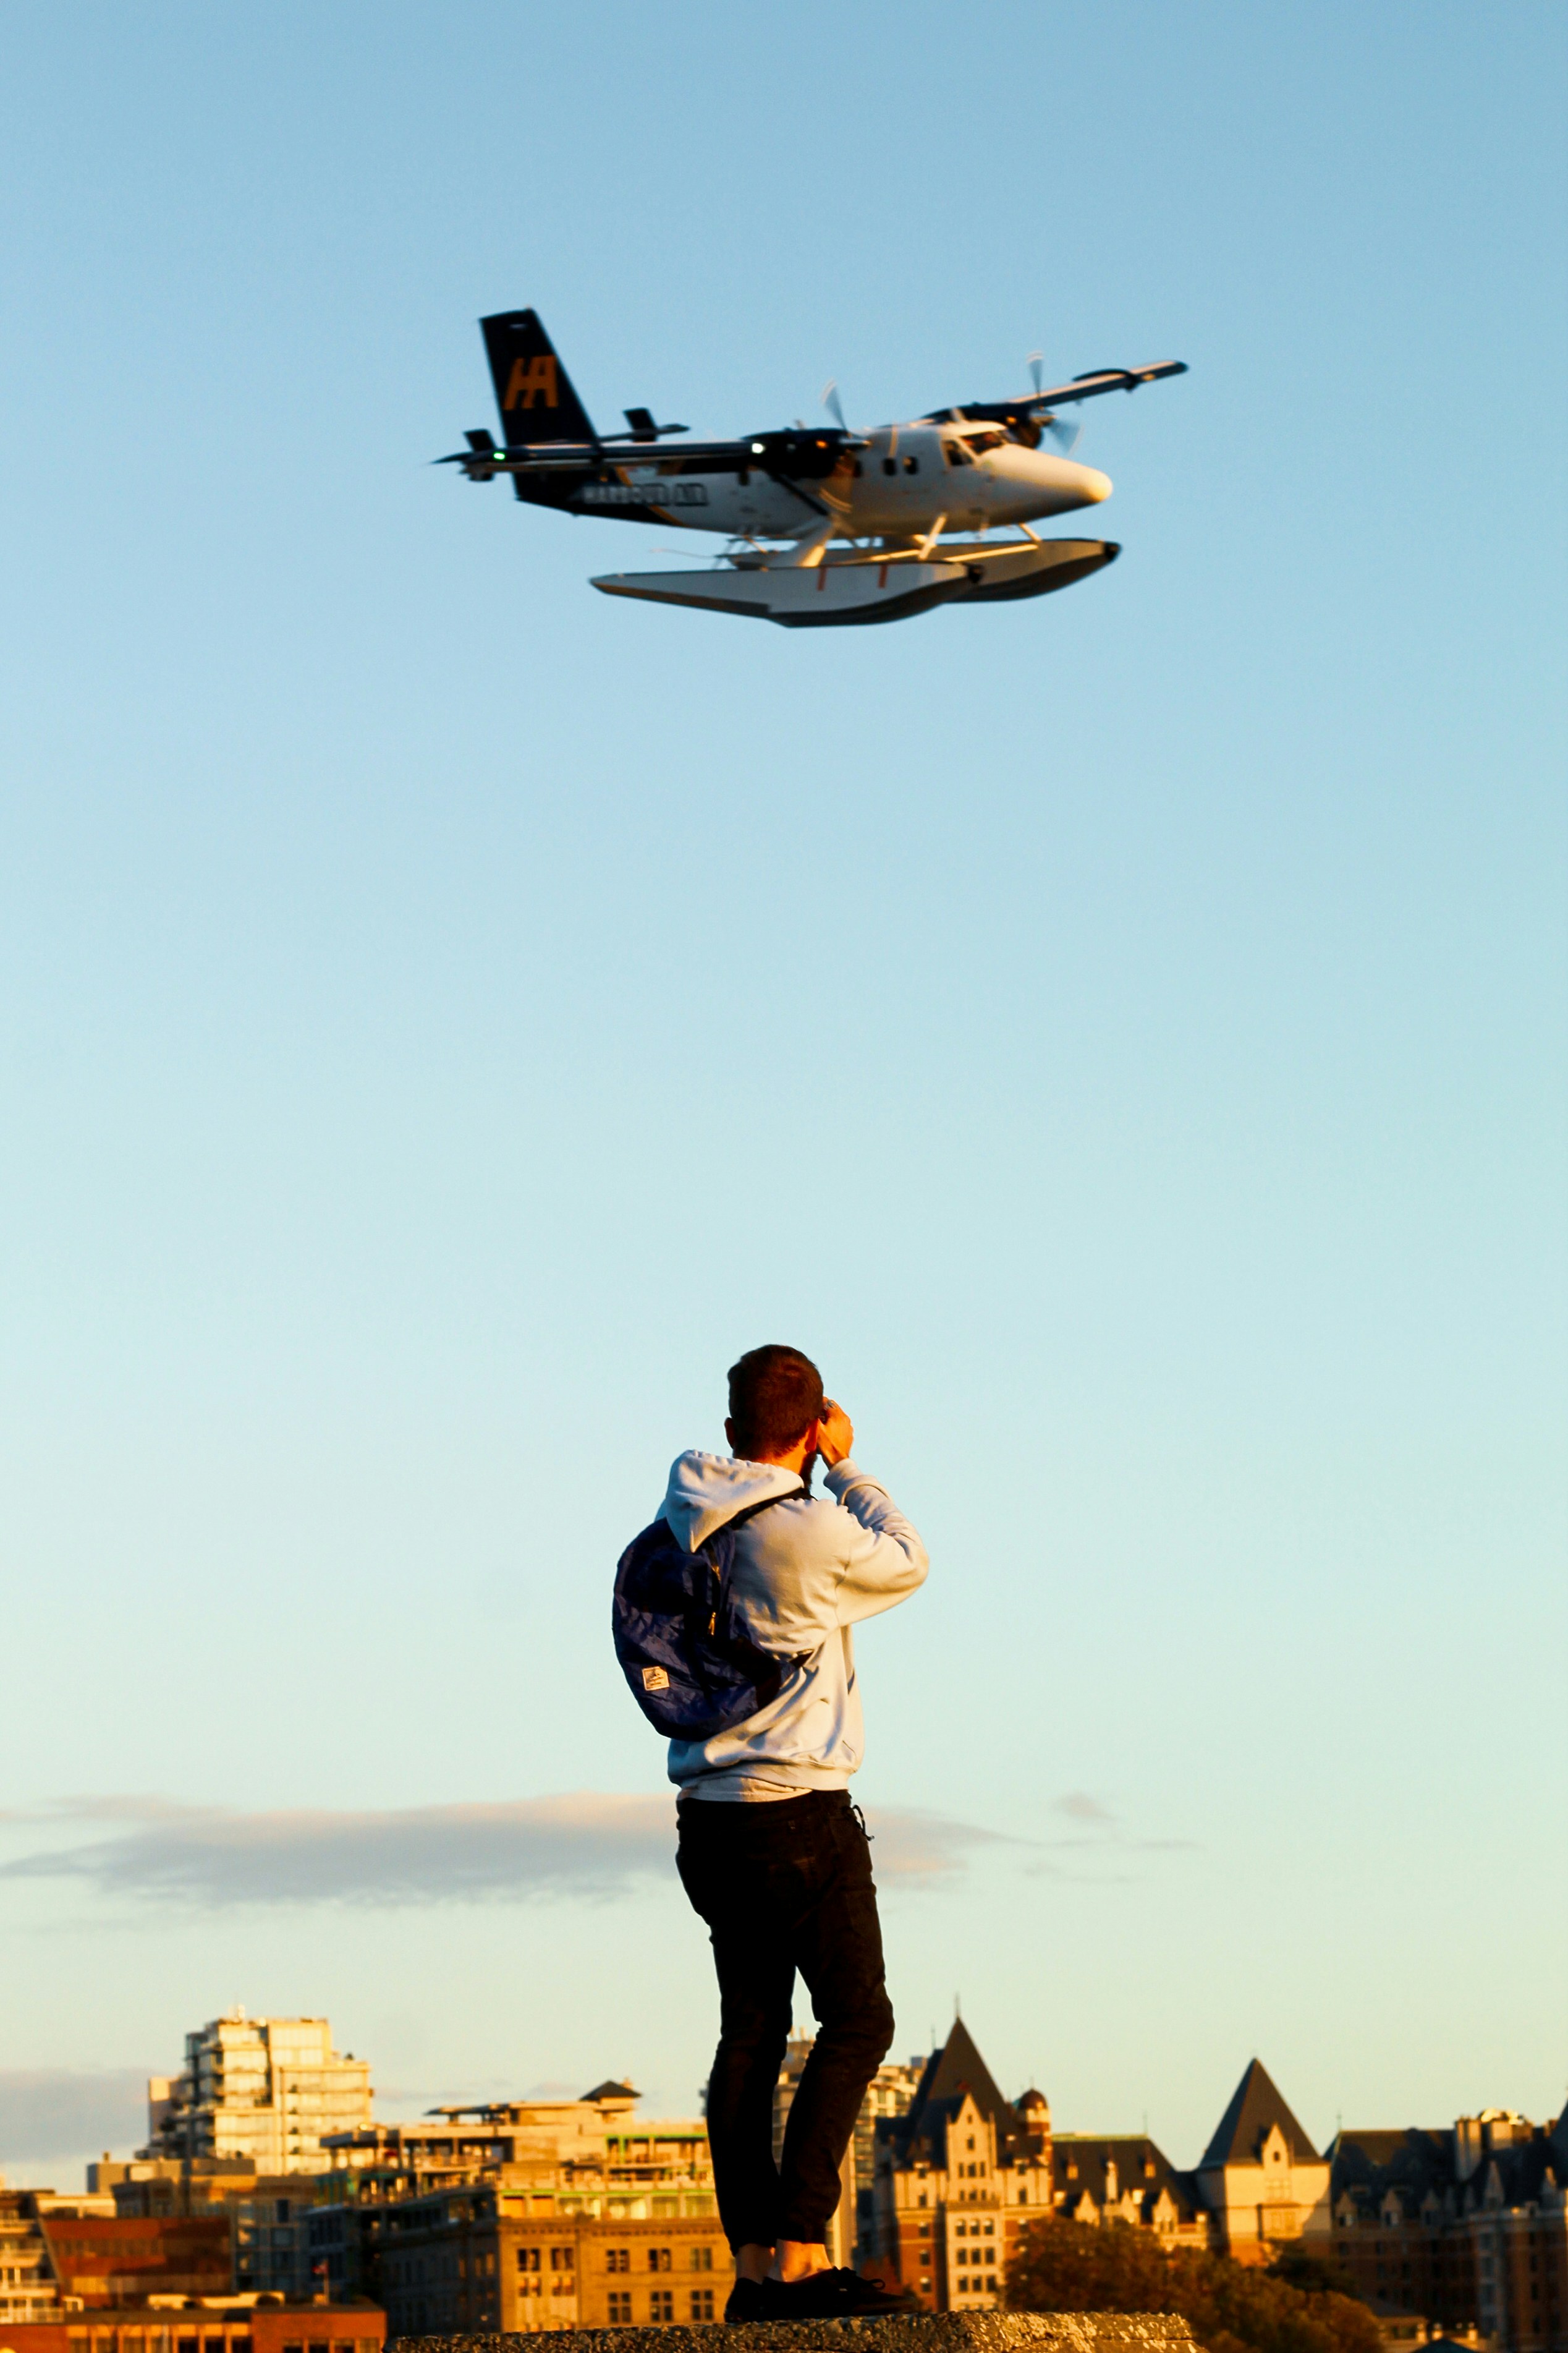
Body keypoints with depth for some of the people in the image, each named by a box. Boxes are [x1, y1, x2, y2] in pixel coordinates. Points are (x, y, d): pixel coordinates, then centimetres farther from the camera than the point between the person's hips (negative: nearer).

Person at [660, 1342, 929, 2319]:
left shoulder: (688, 1498, 3)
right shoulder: (813, 1535, -15)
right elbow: (909, 1563, 2)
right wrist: (846, 1467, 6)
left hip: (710, 1818, 7)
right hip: (801, 1816, -7)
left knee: (751, 2029, 9)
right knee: (859, 2020, -1)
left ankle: (754, 2262, 6)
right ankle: (799, 2250, -10)